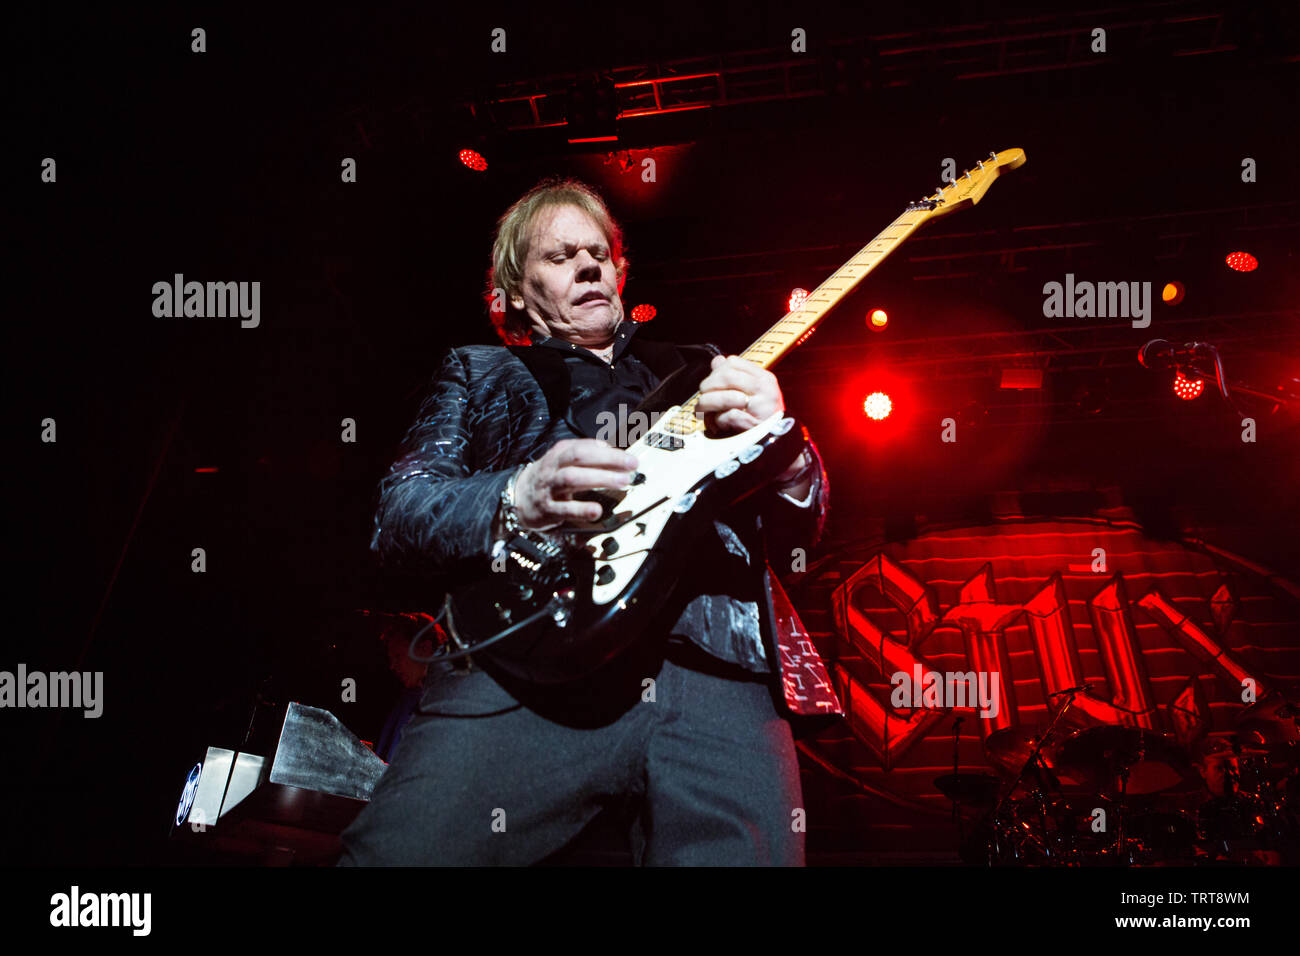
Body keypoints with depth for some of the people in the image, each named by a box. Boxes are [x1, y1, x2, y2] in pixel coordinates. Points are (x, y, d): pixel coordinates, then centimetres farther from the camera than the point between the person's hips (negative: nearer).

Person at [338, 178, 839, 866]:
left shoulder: (696, 374, 30)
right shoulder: (478, 373, 24)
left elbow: (799, 529, 23)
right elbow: (397, 517, 9)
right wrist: (520, 496, -13)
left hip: (718, 666, 2)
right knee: (399, 852, -21)